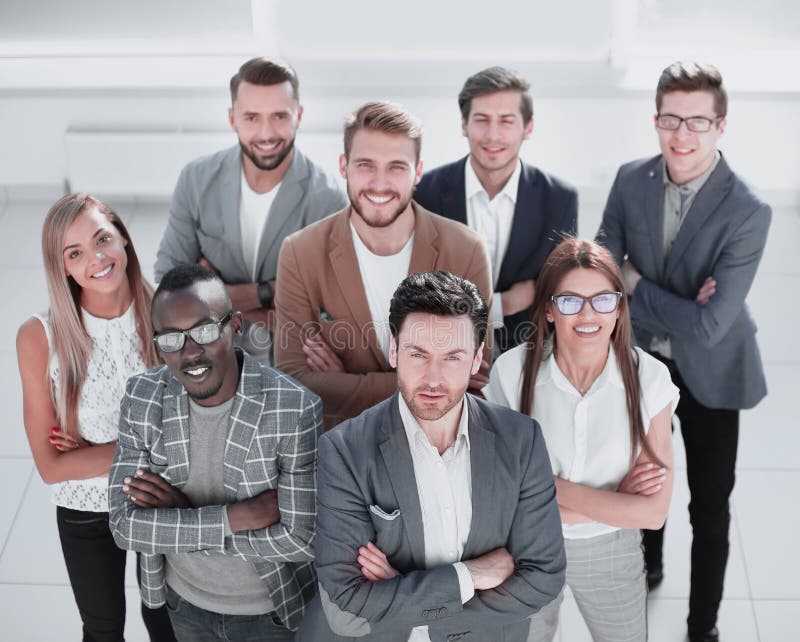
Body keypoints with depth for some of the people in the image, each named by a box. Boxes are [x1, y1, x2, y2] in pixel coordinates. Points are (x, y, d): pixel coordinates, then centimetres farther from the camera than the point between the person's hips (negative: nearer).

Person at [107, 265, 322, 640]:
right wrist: (236, 516, -29)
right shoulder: (142, 399, -16)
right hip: (184, 602, 3)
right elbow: (124, 525, -18)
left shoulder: (296, 410, -28)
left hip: (272, 609, -3)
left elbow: (302, 540, -28)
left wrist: (183, 514, -24)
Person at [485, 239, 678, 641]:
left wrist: (553, 488, -21)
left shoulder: (648, 378, -18)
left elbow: (653, 511, -18)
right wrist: (613, 502, -19)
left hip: (612, 552, 0)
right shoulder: (512, 372, -20)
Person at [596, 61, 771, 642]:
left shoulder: (748, 212, -27)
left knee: (710, 509, 8)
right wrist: (676, 307, -25)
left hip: (709, 372, -4)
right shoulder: (631, 181, -12)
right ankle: (647, 565, 53)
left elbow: (709, 325, -30)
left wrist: (636, 283, -19)